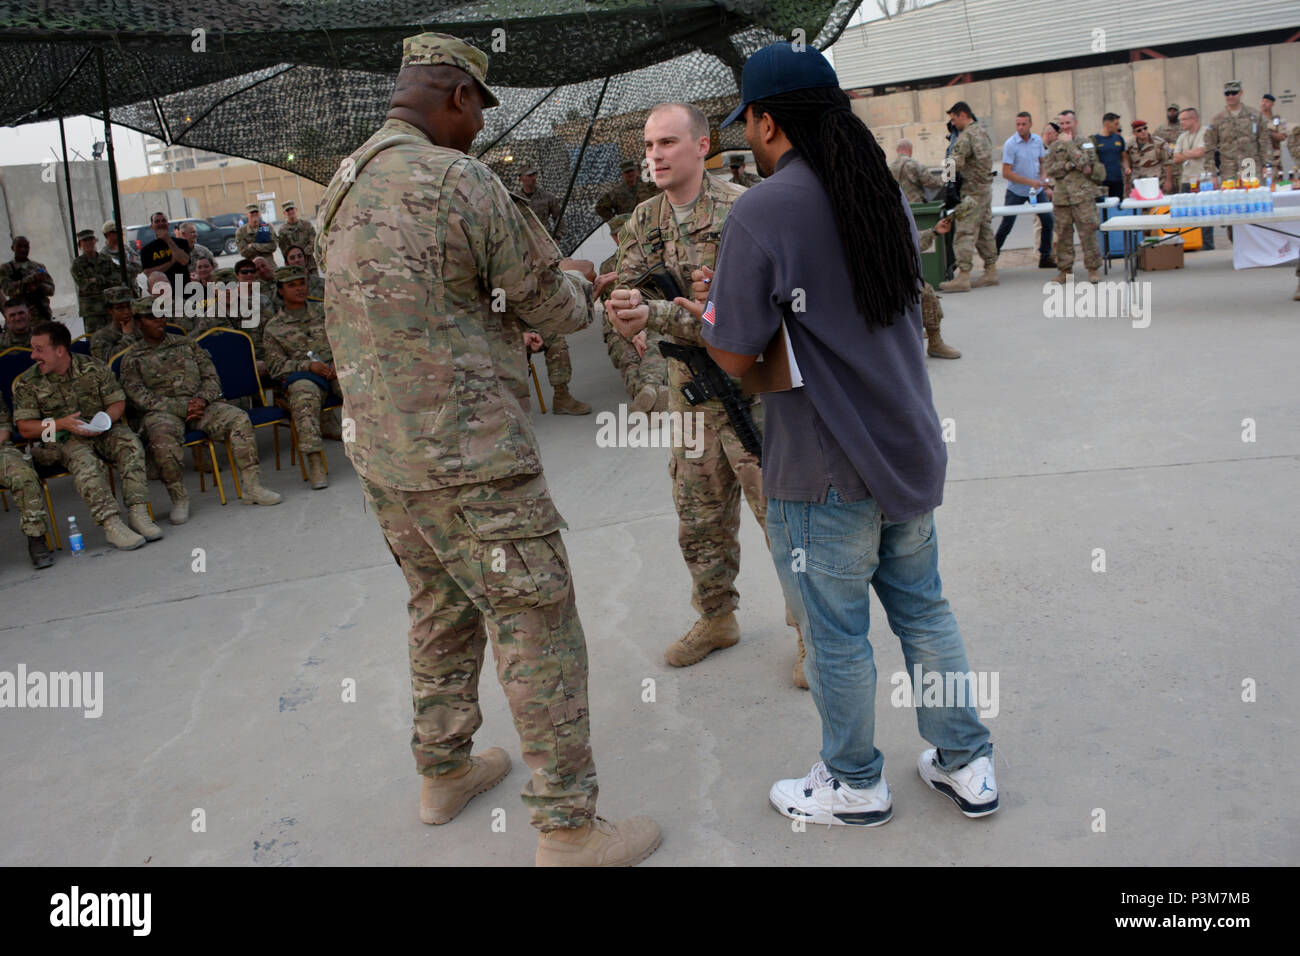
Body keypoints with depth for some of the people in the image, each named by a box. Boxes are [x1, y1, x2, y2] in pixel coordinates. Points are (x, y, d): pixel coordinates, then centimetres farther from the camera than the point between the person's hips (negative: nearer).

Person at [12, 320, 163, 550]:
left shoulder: (93, 367, 3)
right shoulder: (27, 383, 1)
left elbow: (118, 402, 5)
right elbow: (25, 428, -2)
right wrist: (61, 424, -17)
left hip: (101, 431, 2)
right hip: (59, 440, -2)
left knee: (130, 443, -29)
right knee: (83, 460, -36)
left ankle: (138, 512, -33)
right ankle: (110, 523, -43)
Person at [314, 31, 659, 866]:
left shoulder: (341, 195, 11)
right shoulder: (461, 181, -14)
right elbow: (553, 305, -6)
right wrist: (579, 286, 16)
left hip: (383, 453, 9)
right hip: (469, 458, -9)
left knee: (443, 610, 22)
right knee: (538, 629, -1)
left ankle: (444, 771, 36)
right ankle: (569, 830, 6)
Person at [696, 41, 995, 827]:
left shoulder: (761, 215, -18)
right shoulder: (885, 194, 6)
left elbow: (737, 358, -16)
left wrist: (707, 312, 6)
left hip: (827, 471, -7)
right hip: (910, 449, 7)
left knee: (837, 636, 10)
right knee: (923, 607, 20)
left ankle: (855, 786, 28)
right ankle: (967, 764, 32)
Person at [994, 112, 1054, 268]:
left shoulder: (1038, 140, 1)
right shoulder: (1010, 144, -15)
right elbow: (1006, 173, -18)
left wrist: (1043, 178, -5)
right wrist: (1030, 182, -21)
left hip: (1036, 190, 5)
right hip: (1016, 191, -5)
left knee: (1048, 219, 1)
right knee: (1006, 225, -3)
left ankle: (1045, 258, 12)